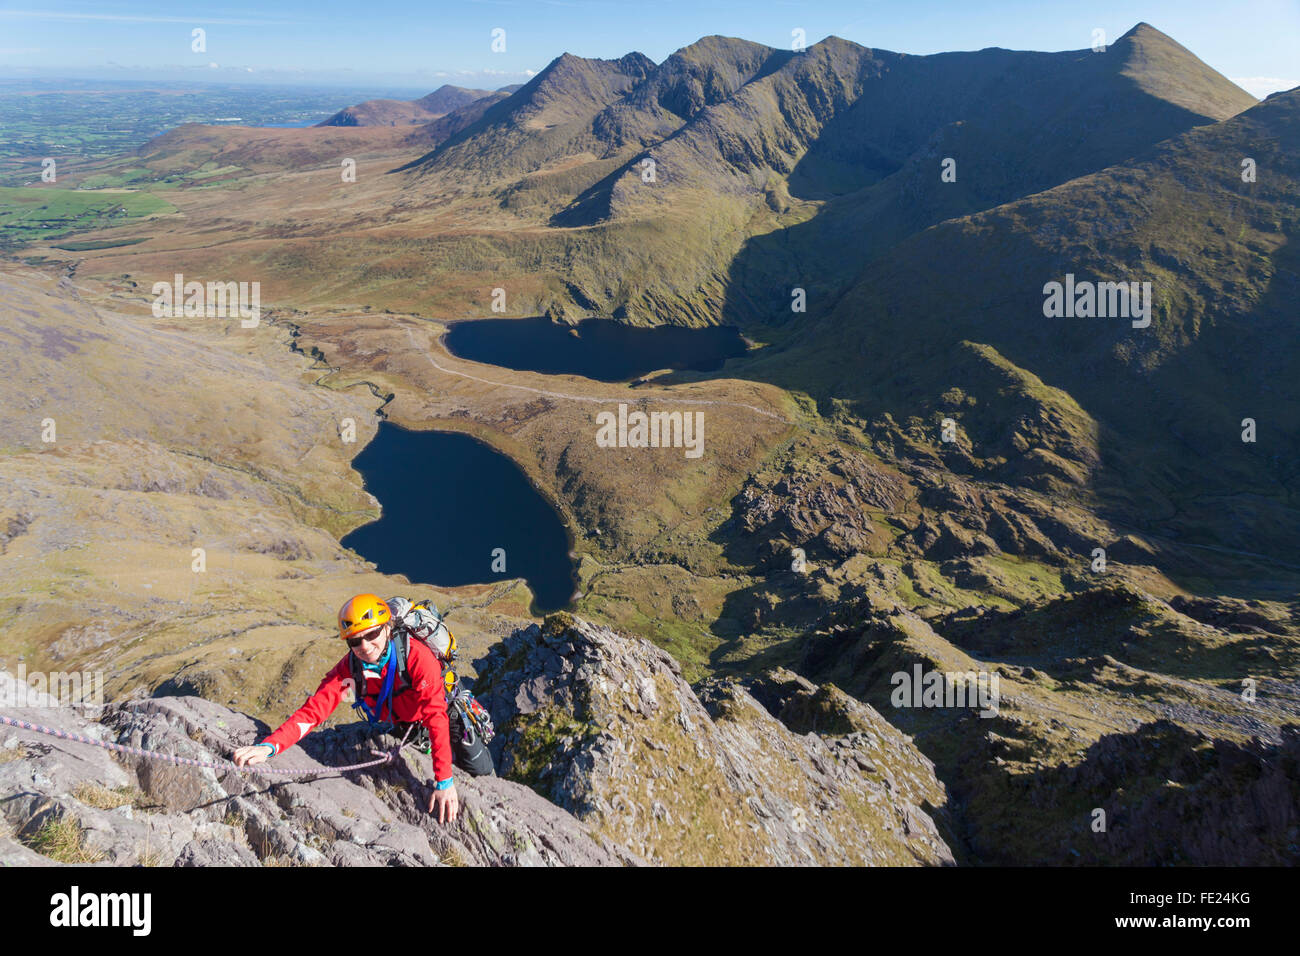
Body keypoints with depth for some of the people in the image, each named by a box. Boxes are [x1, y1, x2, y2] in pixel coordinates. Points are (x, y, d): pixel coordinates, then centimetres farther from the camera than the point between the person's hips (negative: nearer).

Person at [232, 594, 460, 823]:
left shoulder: (417, 656, -44)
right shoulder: (350, 667, -29)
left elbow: (436, 718, -44)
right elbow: (314, 709, -34)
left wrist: (444, 783, -45)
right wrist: (269, 746, -52)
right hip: (397, 719, 4)